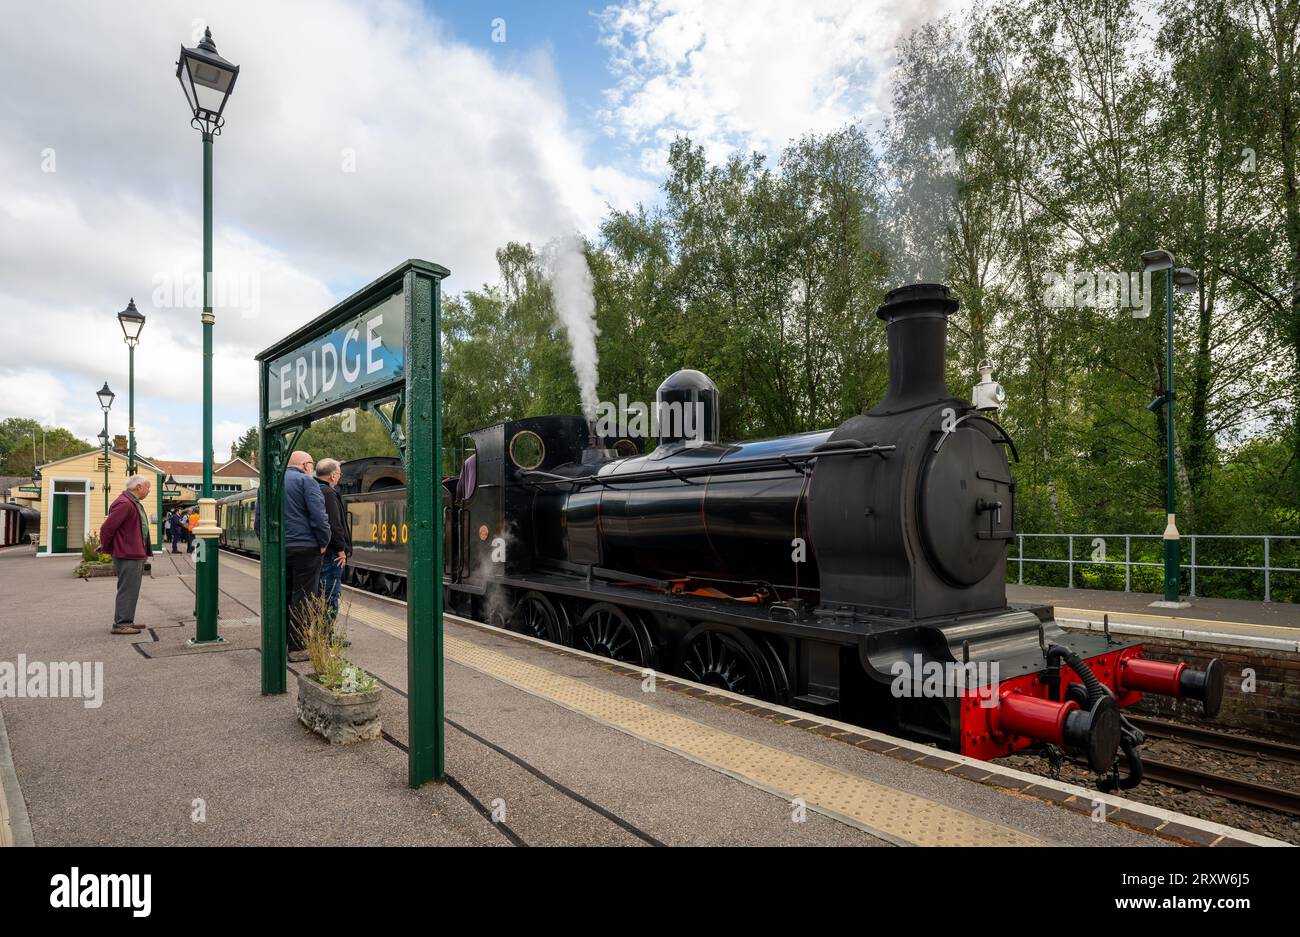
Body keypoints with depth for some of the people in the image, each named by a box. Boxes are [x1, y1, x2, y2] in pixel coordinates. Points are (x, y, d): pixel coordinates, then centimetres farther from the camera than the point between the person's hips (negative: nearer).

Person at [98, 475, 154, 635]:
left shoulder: (134, 503, 16)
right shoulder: (124, 504, -18)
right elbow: (106, 527, -20)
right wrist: (107, 549, -7)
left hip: (136, 556, 11)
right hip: (128, 556, -11)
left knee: (131, 590, 16)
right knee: (127, 590, -6)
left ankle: (127, 621, 24)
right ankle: (121, 624, -1)